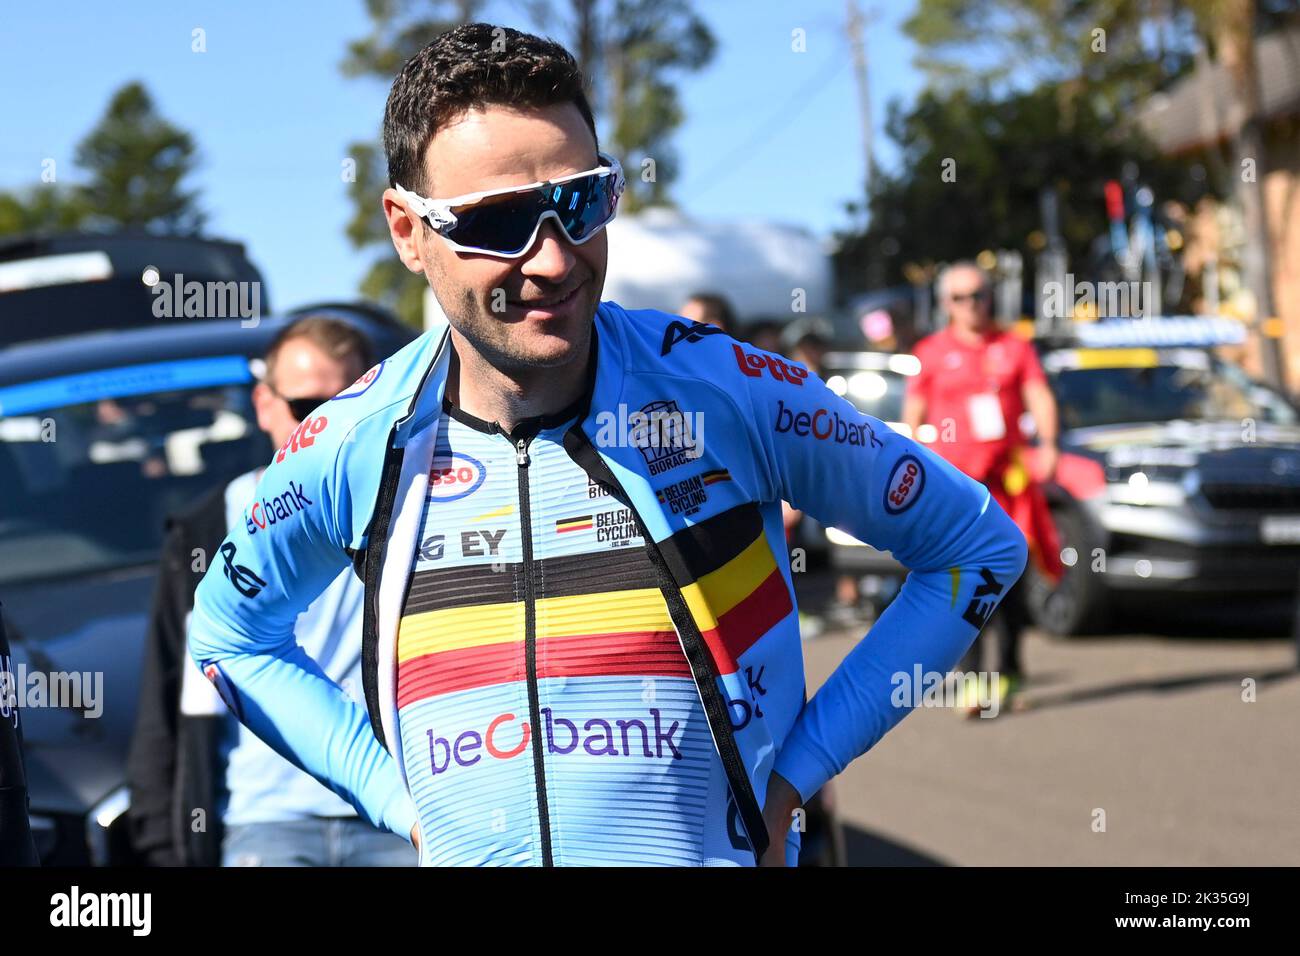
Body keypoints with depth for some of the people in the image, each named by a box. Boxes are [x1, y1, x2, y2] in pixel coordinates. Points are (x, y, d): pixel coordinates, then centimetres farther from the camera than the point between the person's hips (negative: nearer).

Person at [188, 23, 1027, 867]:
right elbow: (229, 634, 12)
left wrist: (797, 772, -5)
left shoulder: (732, 395, -11)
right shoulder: (358, 448, -7)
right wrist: (398, 799, 1)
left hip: (721, 848, -1)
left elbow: (978, 547, 0)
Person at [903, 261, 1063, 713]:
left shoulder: (1014, 346, 11)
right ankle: (970, 673, -16)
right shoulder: (931, 351, 7)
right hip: (954, 476, -2)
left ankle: (1009, 669, 23)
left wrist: (1048, 445, -16)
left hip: (1008, 473, 2)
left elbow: (1040, 398, 1)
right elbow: (913, 413, 7)